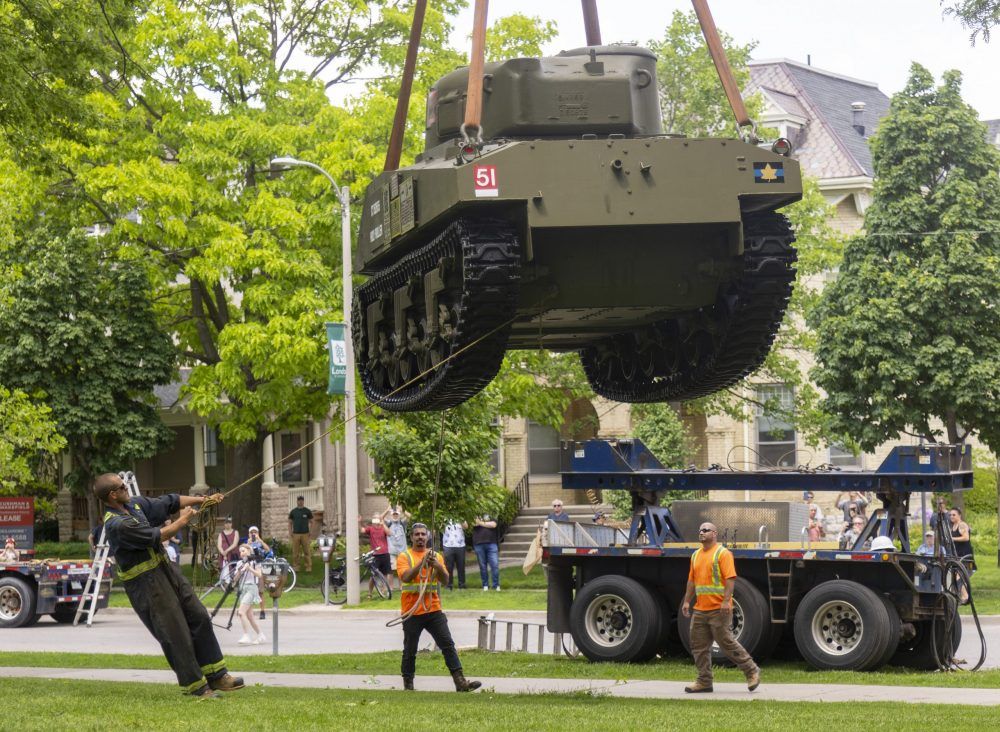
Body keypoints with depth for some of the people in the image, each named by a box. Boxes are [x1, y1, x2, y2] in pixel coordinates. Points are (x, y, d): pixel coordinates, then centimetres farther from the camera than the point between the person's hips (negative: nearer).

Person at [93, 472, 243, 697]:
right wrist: (182, 521, -5)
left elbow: (168, 502, 14)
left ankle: (216, 676, 16)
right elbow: (157, 537, -20)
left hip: (165, 569, 10)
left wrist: (201, 500, 7)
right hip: (145, 583, -10)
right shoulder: (117, 525, -24)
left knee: (199, 617, 9)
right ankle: (195, 687, 5)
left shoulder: (135, 504, 5)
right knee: (175, 634, -6)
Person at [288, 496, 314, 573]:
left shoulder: (307, 511, 7)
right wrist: (290, 532, 2)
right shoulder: (293, 512, 10)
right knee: (296, 552, 0)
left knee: (307, 552, -5)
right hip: (295, 534, 1)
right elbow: (290, 522, 14)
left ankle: (308, 566, -1)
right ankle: (297, 566, 8)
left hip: (305, 534, -1)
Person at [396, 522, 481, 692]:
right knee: (410, 651, 4)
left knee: (448, 645, -4)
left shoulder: (435, 556, 11)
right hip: (412, 612, -3)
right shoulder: (404, 556, 1)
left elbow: (445, 579, 1)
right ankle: (408, 686, 16)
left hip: (433, 610, 3)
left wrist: (437, 566, -19)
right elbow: (406, 577, -16)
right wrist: (422, 563, -25)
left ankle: (460, 682, -7)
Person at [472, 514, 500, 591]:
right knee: (482, 566, 3)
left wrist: (481, 523, -2)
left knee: (495, 565, -7)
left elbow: (493, 524, -4)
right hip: (479, 544, 0)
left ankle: (496, 585, 0)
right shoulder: (474, 517, 14)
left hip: (491, 544, 0)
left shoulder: (490, 517, 14)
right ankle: (485, 585, 11)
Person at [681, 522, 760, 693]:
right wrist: (687, 601, 14)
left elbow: (730, 579, -14)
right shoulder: (696, 555, 16)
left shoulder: (723, 553, -7)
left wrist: (726, 601, -23)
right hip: (700, 609, 8)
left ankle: (751, 671, 8)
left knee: (727, 643, -6)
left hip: (718, 609, -7)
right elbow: (692, 581, 22)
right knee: (699, 647, 4)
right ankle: (704, 682, 10)